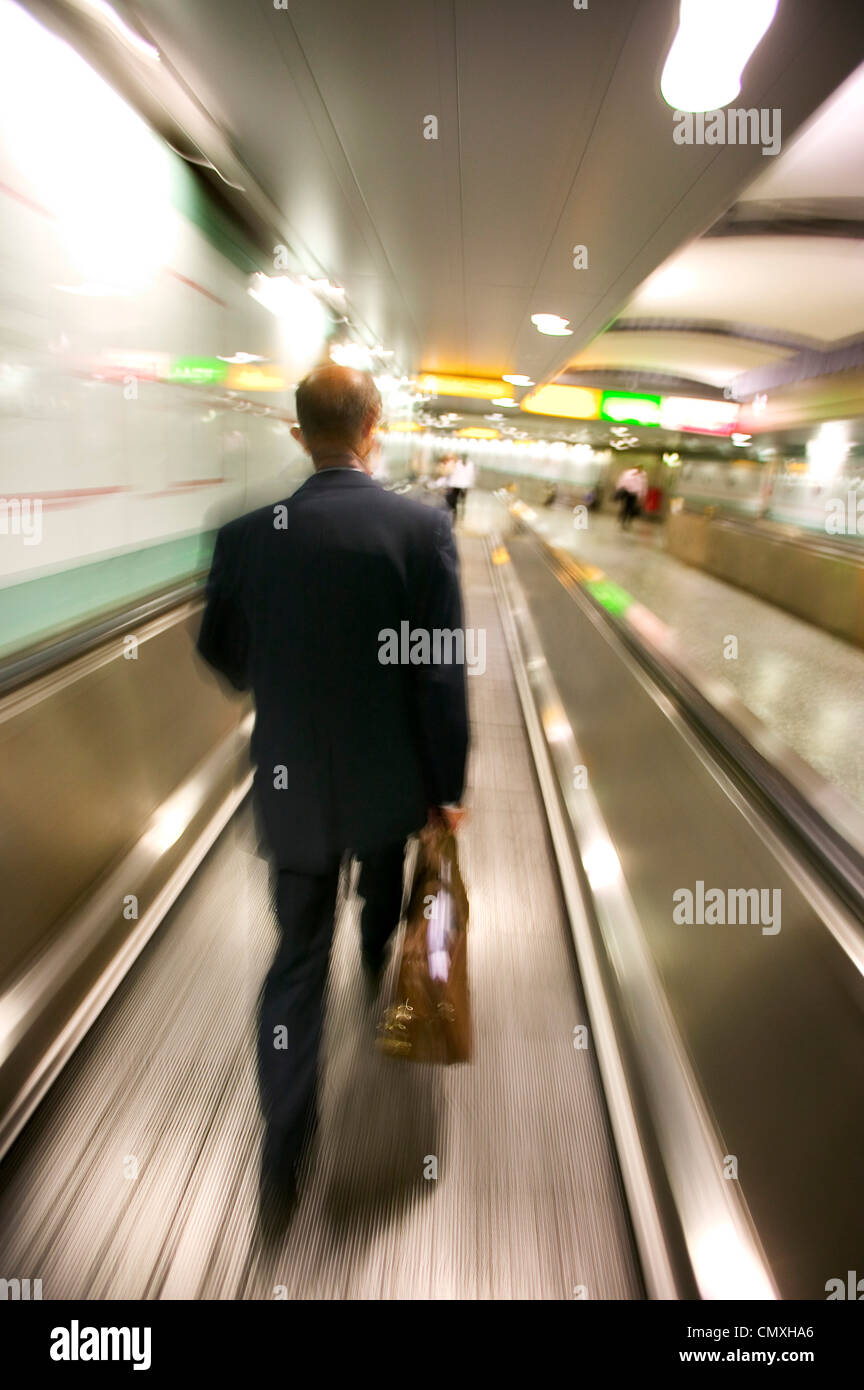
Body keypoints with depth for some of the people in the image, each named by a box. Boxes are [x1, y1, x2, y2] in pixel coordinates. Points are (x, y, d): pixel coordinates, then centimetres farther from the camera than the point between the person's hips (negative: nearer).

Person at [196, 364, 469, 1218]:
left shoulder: (247, 535, -10)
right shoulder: (423, 527, -15)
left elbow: (221, 650, 4)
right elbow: (442, 673, -15)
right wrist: (448, 783, -3)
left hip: (291, 782, 0)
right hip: (389, 775, 0)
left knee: (297, 954, 13)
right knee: (384, 889, 30)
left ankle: (283, 1155, 19)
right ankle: (382, 979, 61)